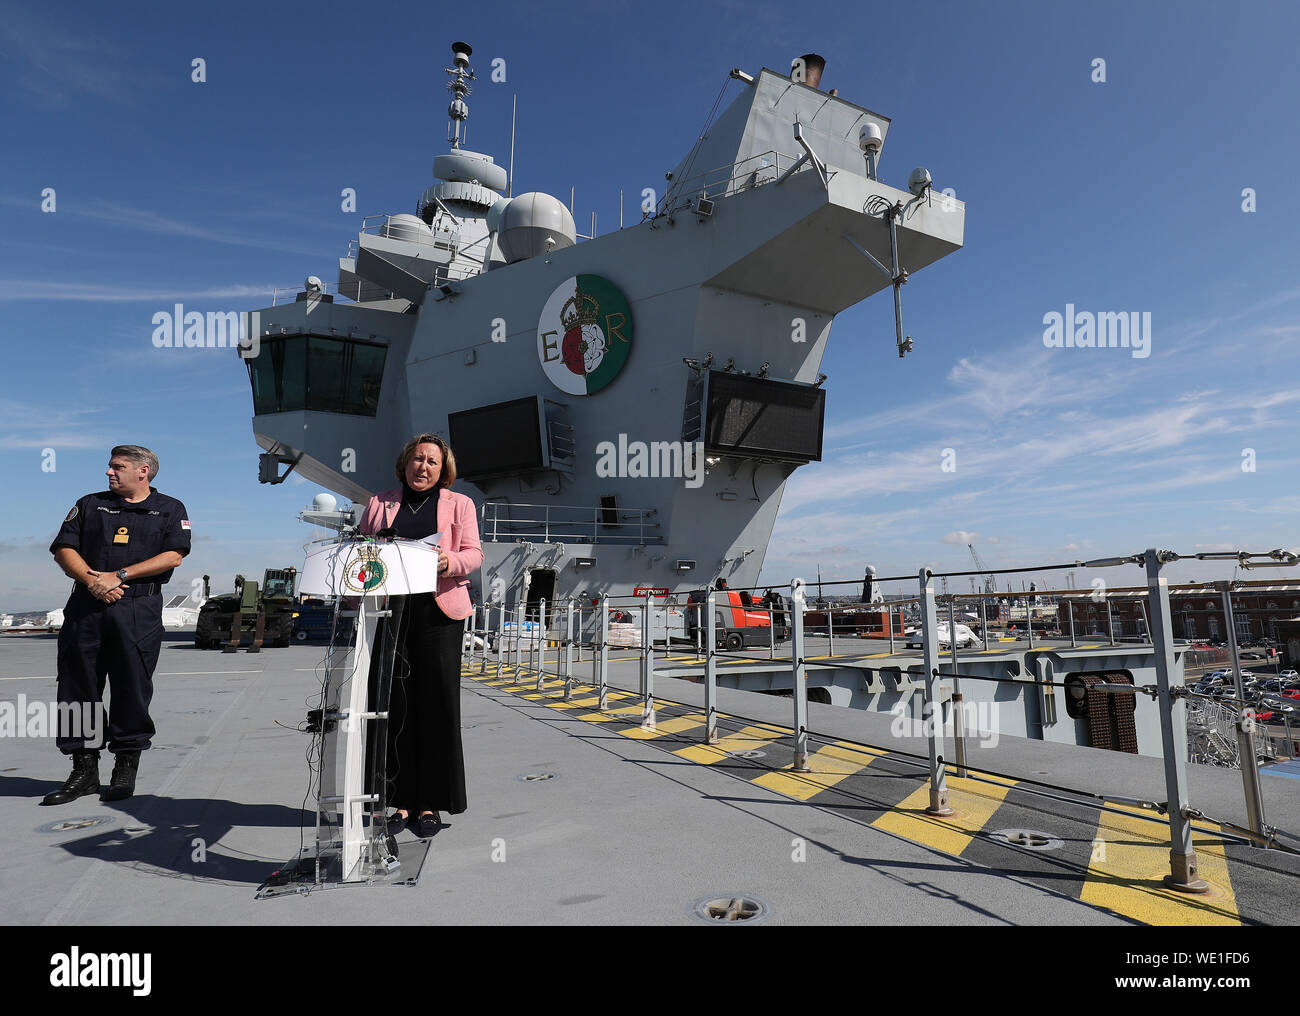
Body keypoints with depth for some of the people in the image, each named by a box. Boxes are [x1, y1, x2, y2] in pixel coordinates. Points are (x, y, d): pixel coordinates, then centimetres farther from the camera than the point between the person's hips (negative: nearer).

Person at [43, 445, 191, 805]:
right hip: (86, 607, 3)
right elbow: (64, 549, 9)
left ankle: (126, 769, 11)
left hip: (139, 611, -3)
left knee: (132, 690, -1)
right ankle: (84, 770, 15)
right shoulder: (89, 505, 18)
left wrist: (118, 576, -11)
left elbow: (172, 556, -4)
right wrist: (91, 579, -9)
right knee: (78, 687, 5)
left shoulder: (170, 509, 9)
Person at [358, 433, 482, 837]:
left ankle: (430, 803, 11)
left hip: (438, 612, -1)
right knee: (394, 705, 2)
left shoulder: (459, 504, 12)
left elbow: (474, 554, 3)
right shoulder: (379, 504, 17)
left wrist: (449, 561, -19)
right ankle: (398, 800, 14)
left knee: (437, 705, 0)